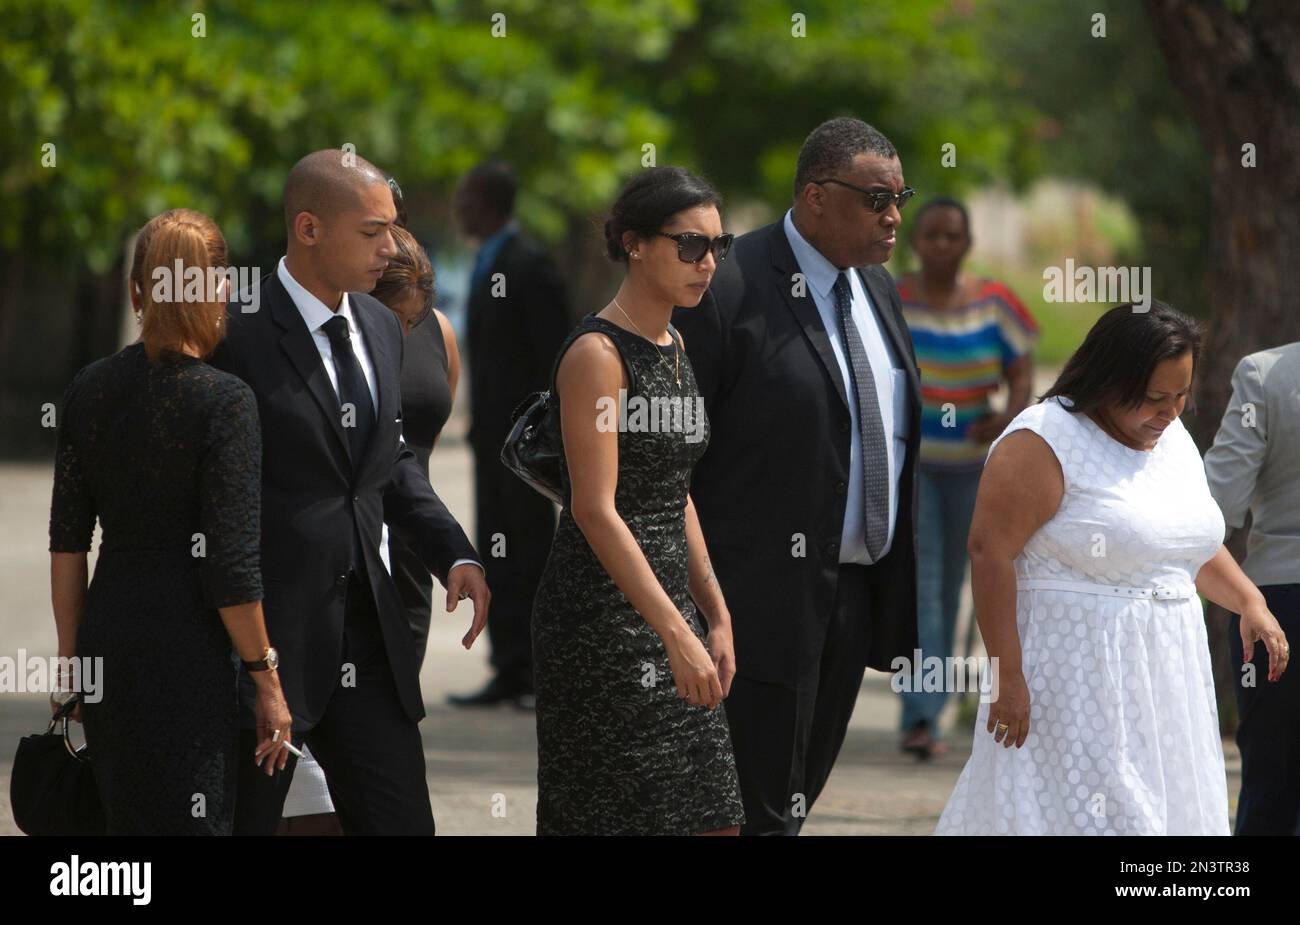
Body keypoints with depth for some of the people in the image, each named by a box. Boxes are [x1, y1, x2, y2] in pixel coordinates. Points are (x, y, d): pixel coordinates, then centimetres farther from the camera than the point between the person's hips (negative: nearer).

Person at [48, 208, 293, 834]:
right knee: (193, 821, -4)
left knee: (127, 826, 15)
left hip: (105, 643, 6)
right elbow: (231, 566, -14)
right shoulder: (225, 401, -12)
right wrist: (267, 680, -5)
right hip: (186, 656, -6)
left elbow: (66, 542, 8)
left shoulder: (89, 389, 4)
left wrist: (71, 657, 16)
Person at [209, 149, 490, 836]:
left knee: (401, 820, 6)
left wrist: (454, 552, 5)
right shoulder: (234, 332, -14)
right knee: (243, 820, 4)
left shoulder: (380, 329, 10)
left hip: (369, 628, 7)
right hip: (265, 636, -7)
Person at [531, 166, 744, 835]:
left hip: (670, 600, 9)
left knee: (711, 819, 6)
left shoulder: (672, 347, 13)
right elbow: (594, 510, -20)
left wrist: (716, 617, 13)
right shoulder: (597, 353, -13)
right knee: (625, 813, -7)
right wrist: (677, 635, -24)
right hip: (604, 611, -9)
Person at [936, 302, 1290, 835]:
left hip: (1163, 678, 8)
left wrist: (1249, 602, 10)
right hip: (1075, 674, -8)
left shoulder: (1172, 438, 12)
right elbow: (990, 553, -18)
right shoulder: (1044, 443, -14)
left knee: (1160, 808, 6)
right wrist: (1007, 675, -21)